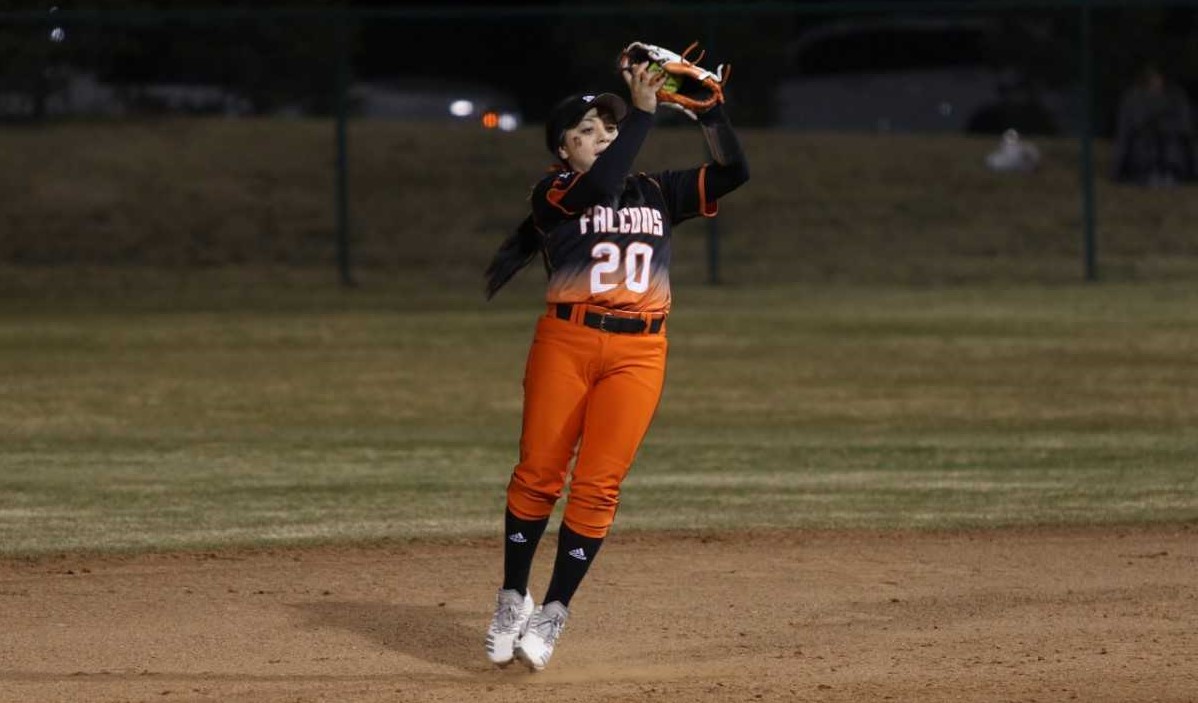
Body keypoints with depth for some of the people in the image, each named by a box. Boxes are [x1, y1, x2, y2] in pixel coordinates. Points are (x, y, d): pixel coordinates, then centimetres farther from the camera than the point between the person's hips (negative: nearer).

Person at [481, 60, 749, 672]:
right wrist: (644, 111, -17)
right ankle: (512, 599, 15)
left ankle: (553, 613, 4)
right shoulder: (554, 195, 3)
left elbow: (733, 171, 9)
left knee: (597, 485, -4)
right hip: (566, 341, -2)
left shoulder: (658, 194, 16)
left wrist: (706, 110, -3)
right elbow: (601, 186, -19)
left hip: (638, 352, 2)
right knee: (538, 475, -1)